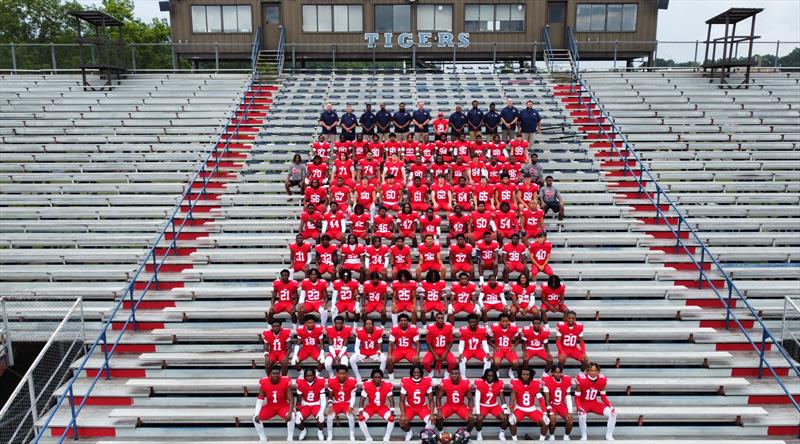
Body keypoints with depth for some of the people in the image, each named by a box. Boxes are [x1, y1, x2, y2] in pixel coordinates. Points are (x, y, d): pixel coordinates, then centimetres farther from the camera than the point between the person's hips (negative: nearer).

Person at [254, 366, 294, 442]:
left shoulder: (286, 382, -21)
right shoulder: (263, 382, -16)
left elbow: (291, 399, -18)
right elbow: (260, 399, -8)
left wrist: (290, 412, -33)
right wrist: (257, 414, -20)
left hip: (283, 406, -3)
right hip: (270, 406, 3)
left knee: (291, 416, -31)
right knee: (256, 417, -15)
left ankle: (290, 438, -13)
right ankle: (262, 438, 4)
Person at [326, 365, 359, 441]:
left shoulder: (352, 381, -19)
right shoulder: (331, 381, -16)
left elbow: (353, 396, -9)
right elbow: (330, 395, -2)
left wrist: (351, 407, -23)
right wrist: (330, 405, -18)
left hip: (347, 403, -1)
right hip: (336, 403, 1)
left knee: (351, 416, -29)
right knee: (329, 416, -24)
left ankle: (352, 436, -7)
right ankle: (330, 436, -2)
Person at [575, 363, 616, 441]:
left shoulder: (602, 380, -9)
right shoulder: (581, 380, -21)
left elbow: (603, 397, 4)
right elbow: (577, 397, -13)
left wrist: (611, 406, -12)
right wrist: (579, 408, -30)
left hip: (594, 403, 4)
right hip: (583, 404, -4)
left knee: (613, 413, -15)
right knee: (582, 415, -37)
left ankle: (609, 436, 4)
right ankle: (583, 437, -11)